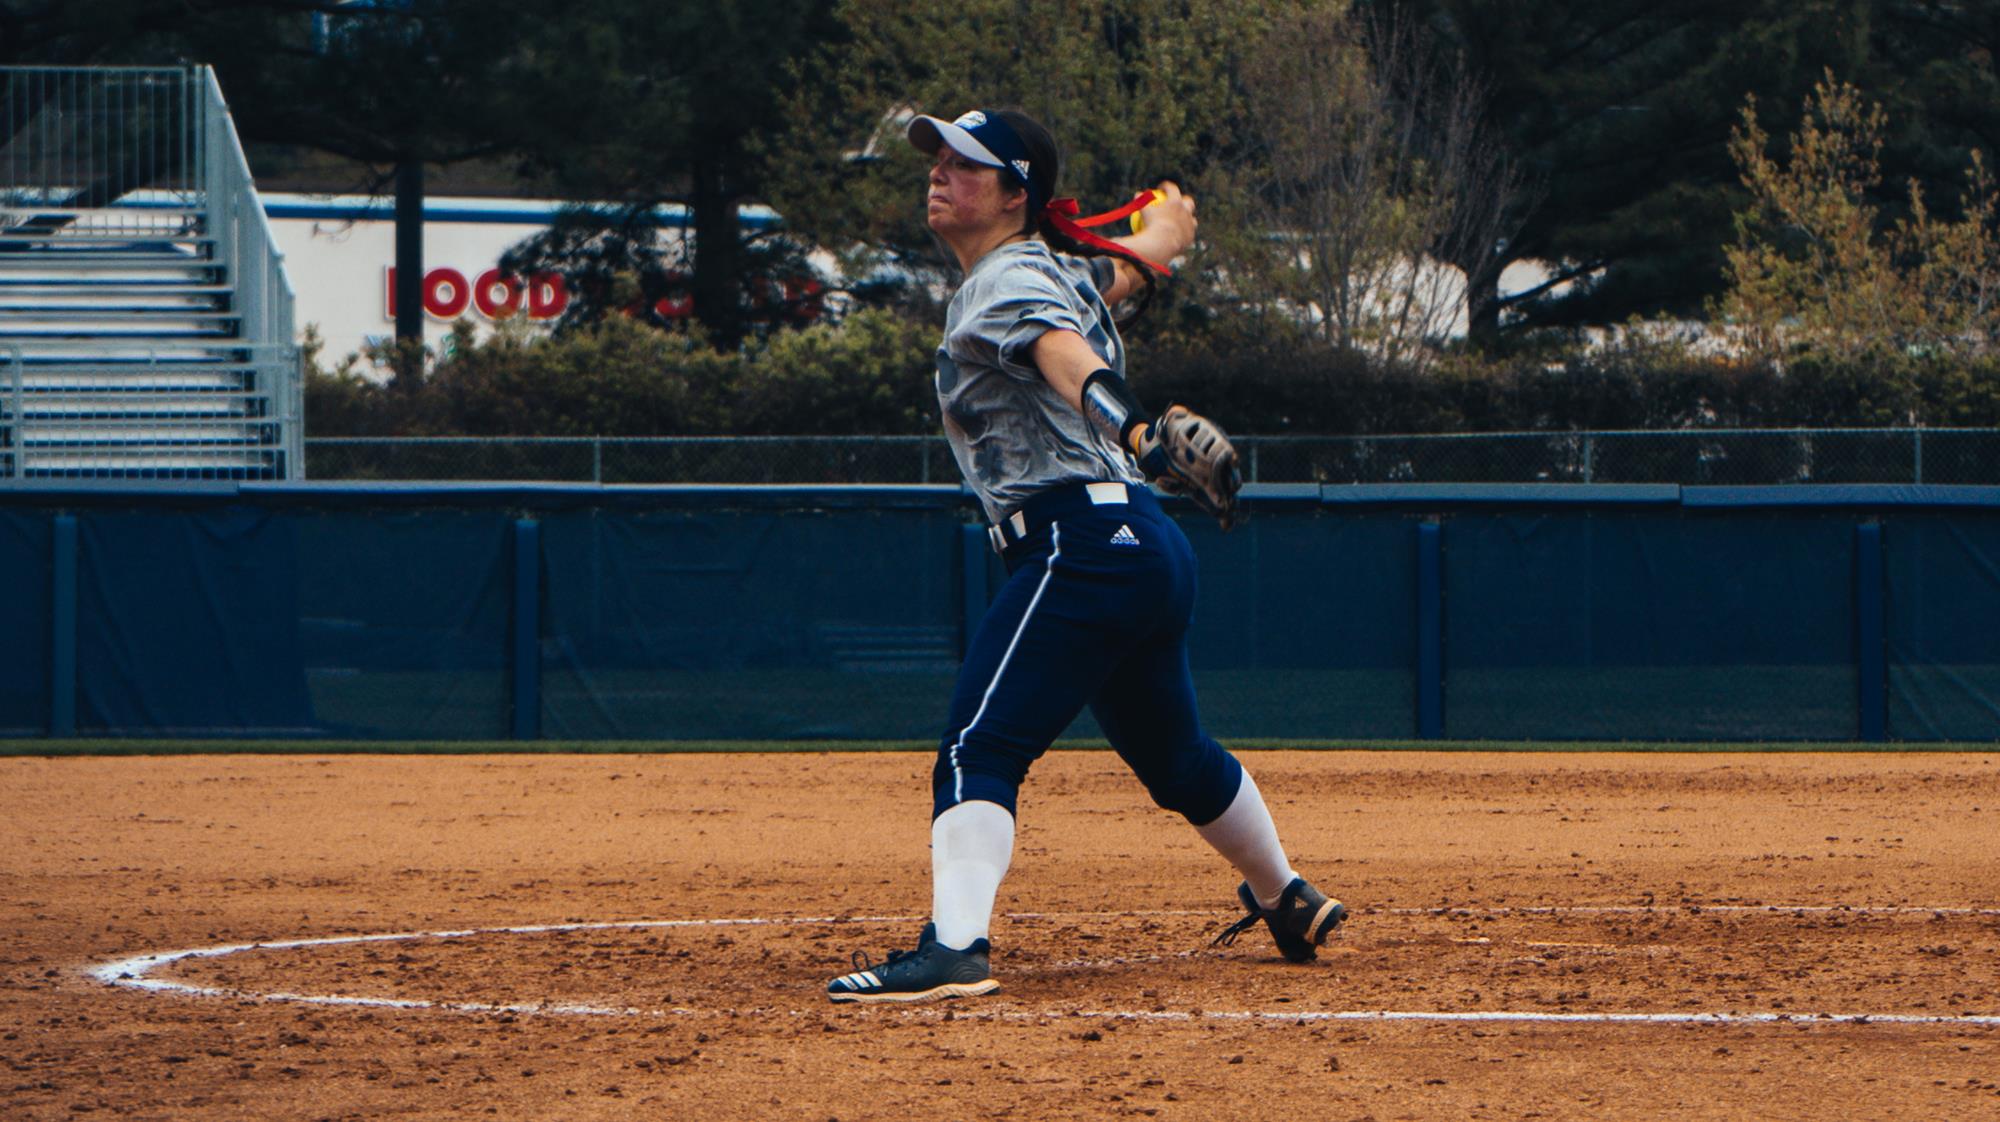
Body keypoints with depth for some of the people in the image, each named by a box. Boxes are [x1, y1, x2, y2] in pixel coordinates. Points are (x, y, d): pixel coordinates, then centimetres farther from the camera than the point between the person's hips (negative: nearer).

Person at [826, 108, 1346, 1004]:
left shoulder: (1007, 282, -10)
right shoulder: (1064, 271, 18)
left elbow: (1067, 356, -30)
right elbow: (1145, 253, 38)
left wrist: (1135, 433, -49)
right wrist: (1169, 224, 62)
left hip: (1080, 550, -10)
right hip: (1147, 551, 10)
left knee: (977, 752, -20)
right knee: (1174, 756, 28)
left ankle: (955, 946, -36)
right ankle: (1289, 904, 44)